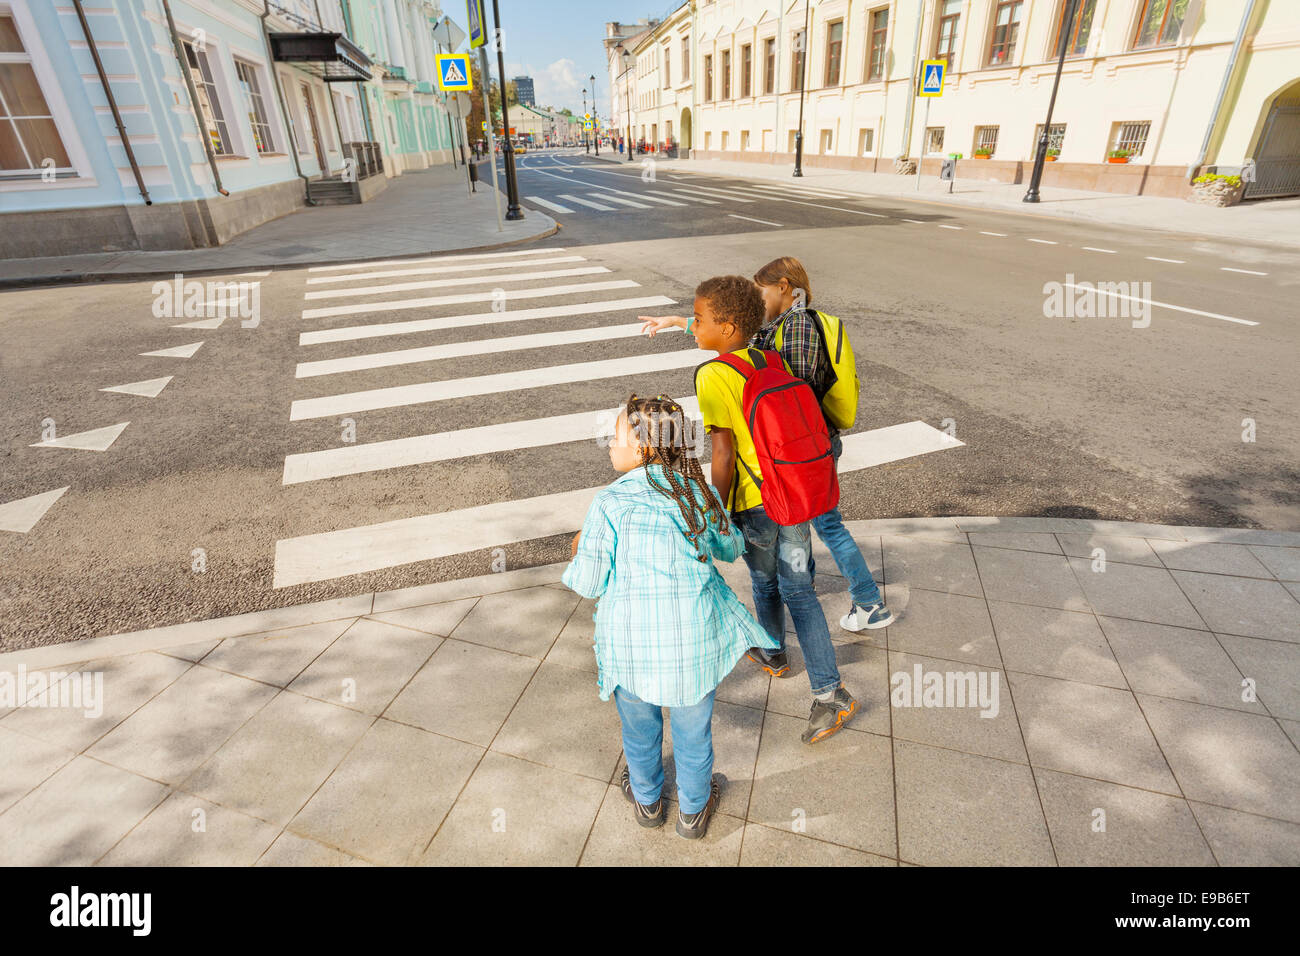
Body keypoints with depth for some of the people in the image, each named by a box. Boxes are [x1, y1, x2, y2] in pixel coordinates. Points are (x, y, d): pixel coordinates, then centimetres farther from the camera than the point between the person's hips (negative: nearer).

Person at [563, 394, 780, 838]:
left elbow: (588, 583, -12)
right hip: (693, 636, 2)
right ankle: (693, 809, 47)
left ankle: (647, 799, 51)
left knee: (639, 724, 26)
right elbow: (731, 549, 8)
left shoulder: (610, 503, -18)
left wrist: (580, 551, 9)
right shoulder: (701, 493, -8)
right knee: (692, 727, 24)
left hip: (631, 639, -1)